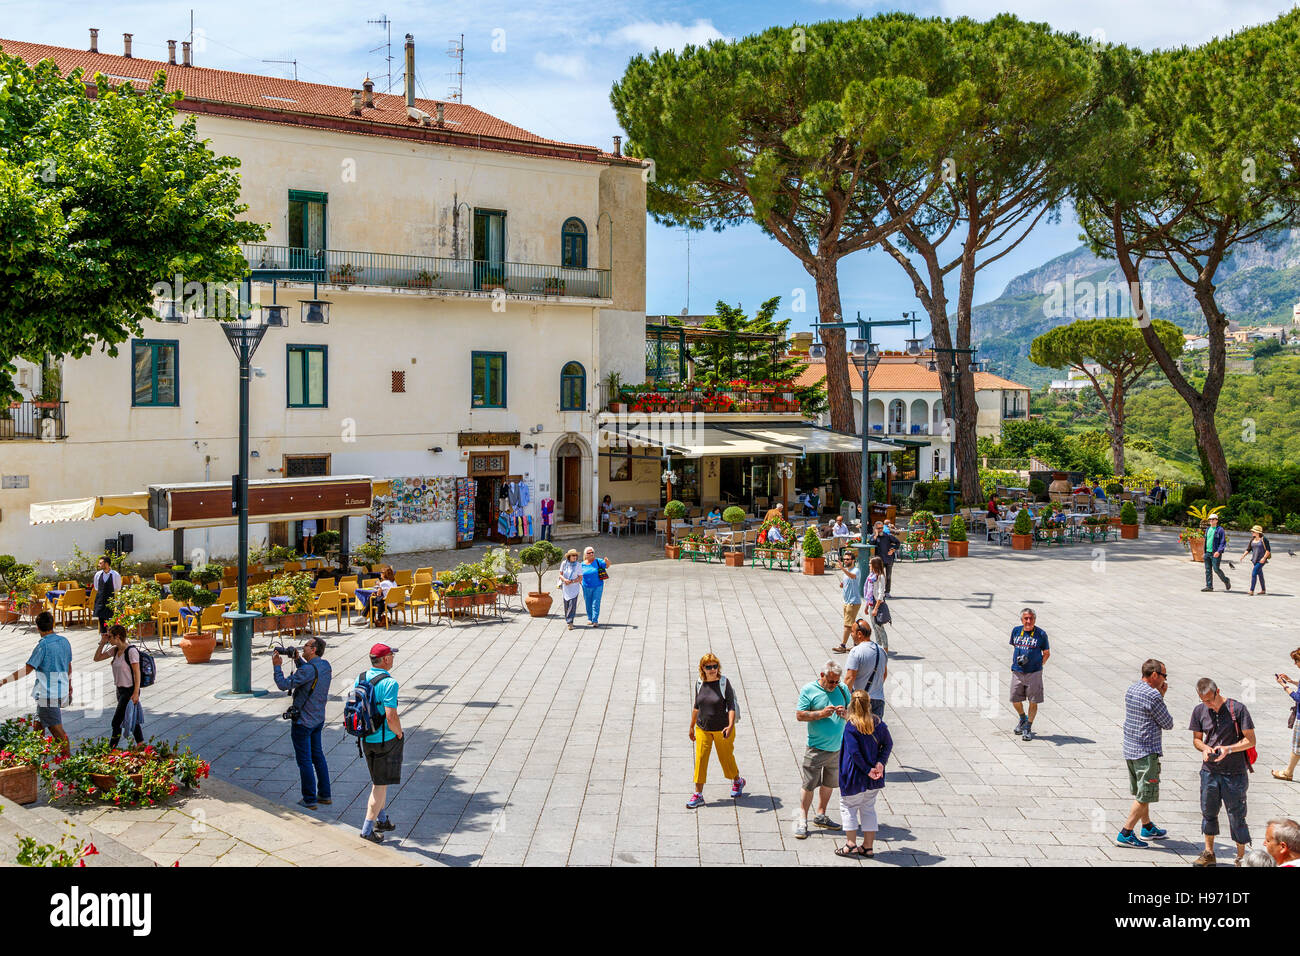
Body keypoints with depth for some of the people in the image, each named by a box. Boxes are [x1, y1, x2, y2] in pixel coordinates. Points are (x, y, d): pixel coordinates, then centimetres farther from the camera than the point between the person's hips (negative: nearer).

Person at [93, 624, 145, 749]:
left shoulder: (131, 651, -17)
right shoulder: (115, 650, 7)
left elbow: (137, 673, -17)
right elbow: (97, 658, 17)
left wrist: (136, 693, -21)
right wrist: (102, 643, 4)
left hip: (130, 690, -8)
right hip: (120, 690, 8)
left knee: (116, 722, -6)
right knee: (132, 720, 14)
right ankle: (141, 745, 22)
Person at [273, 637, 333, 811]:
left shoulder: (308, 669, -25)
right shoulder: (325, 665, 3)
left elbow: (284, 685, -22)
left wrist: (276, 666, -11)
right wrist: (297, 659, 10)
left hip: (302, 721, -9)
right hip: (318, 718, 9)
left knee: (304, 760, 1)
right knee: (317, 755, 18)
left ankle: (309, 800, 8)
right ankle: (324, 795, 25)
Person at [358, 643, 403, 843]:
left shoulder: (360, 678, 2)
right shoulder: (389, 683, -22)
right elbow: (391, 716, -26)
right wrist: (399, 734, -9)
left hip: (366, 739, 8)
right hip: (386, 739, -8)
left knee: (378, 780, 24)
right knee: (381, 784, 3)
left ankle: (382, 820, 34)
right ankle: (367, 829, 5)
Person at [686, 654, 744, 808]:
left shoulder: (725, 683, -12)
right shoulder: (700, 684, 0)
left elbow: (731, 707, -14)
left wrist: (730, 726, -26)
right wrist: (692, 727, 17)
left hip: (722, 729, -3)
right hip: (703, 729, 3)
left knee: (726, 758, 11)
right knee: (700, 759, -4)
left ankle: (737, 781, 39)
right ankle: (698, 794, 3)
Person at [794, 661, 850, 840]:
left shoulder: (842, 689, 5)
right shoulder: (808, 690, -7)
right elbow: (799, 716, -10)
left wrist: (846, 712, -11)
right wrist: (821, 713, -21)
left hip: (838, 747, 5)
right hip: (816, 748, -5)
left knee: (829, 783, 15)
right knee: (809, 784, -3)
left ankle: (821, 816, 30)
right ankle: (802, 819, 8)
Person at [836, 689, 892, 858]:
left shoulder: (851, 727, -17)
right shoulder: (879, 724, -2)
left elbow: (854, 752, -22)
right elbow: (888, 744, 0)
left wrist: (867, 770, -14)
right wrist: (880, 762, -7)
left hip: (854, 777, -5)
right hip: (874, 780, 5)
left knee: (848, 807, 11)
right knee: (868, 809, 17)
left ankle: (851, 845, 7)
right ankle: (868, 847, 19)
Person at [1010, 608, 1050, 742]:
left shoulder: (1041, 634, -6)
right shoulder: (1016, 631, 3)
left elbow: (1046, 653, 4)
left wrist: (1039, 665, -7)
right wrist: (1016, 659, 3)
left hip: (1034, 673, -3)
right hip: (1017, 672, 3)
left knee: (1033, 702, 1)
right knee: (1015, 700, 8)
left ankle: (1028, 728, 17)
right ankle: (1023, 718, 38)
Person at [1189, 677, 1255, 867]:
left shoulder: (1237, 709, -11)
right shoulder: (1199, 711, 2)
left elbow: (1250, 740, -8)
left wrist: (1228, 749, -22)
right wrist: (1205, 748, -11)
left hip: (1234, 773, -4)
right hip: (1209, 771, 4)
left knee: (1237, 816, 2)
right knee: (1208, 812, 14)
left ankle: (1241, 857, 15)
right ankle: (1209, 854, 28)